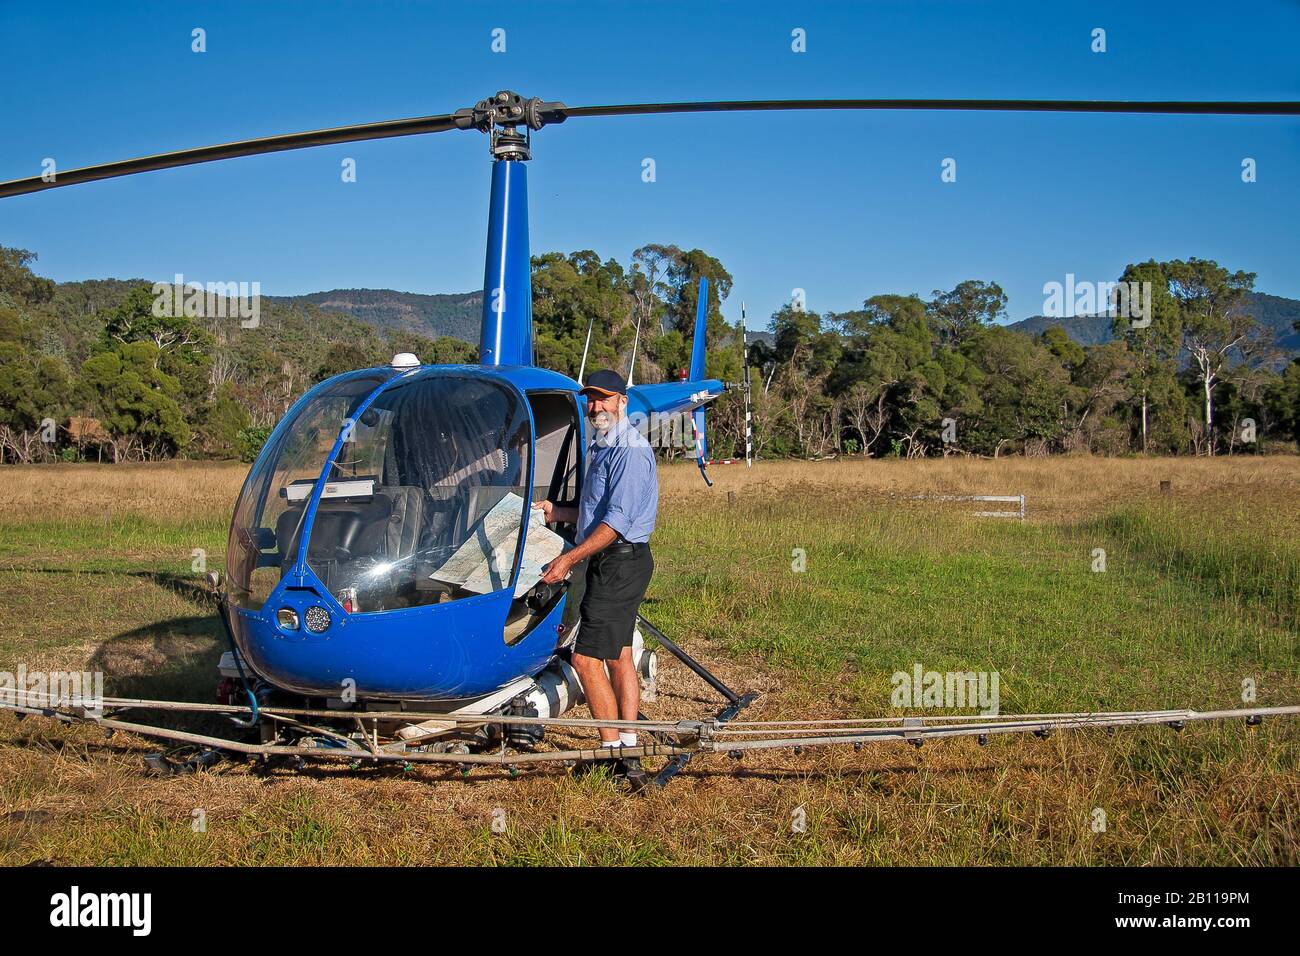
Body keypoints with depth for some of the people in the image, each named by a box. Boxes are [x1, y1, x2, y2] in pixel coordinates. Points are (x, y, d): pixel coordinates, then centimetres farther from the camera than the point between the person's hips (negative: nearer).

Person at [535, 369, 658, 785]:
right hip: (611, 564, 11)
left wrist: (569, 559, -23)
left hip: (620, 563, -11)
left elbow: (617, 521, -23)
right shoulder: (603, 449, 17)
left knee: (586, 657, -11)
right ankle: (629, 752, 19)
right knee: (618, 655, 13)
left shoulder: (630, 450, -16)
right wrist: (558, 513, 20)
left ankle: (614, 749, -5)